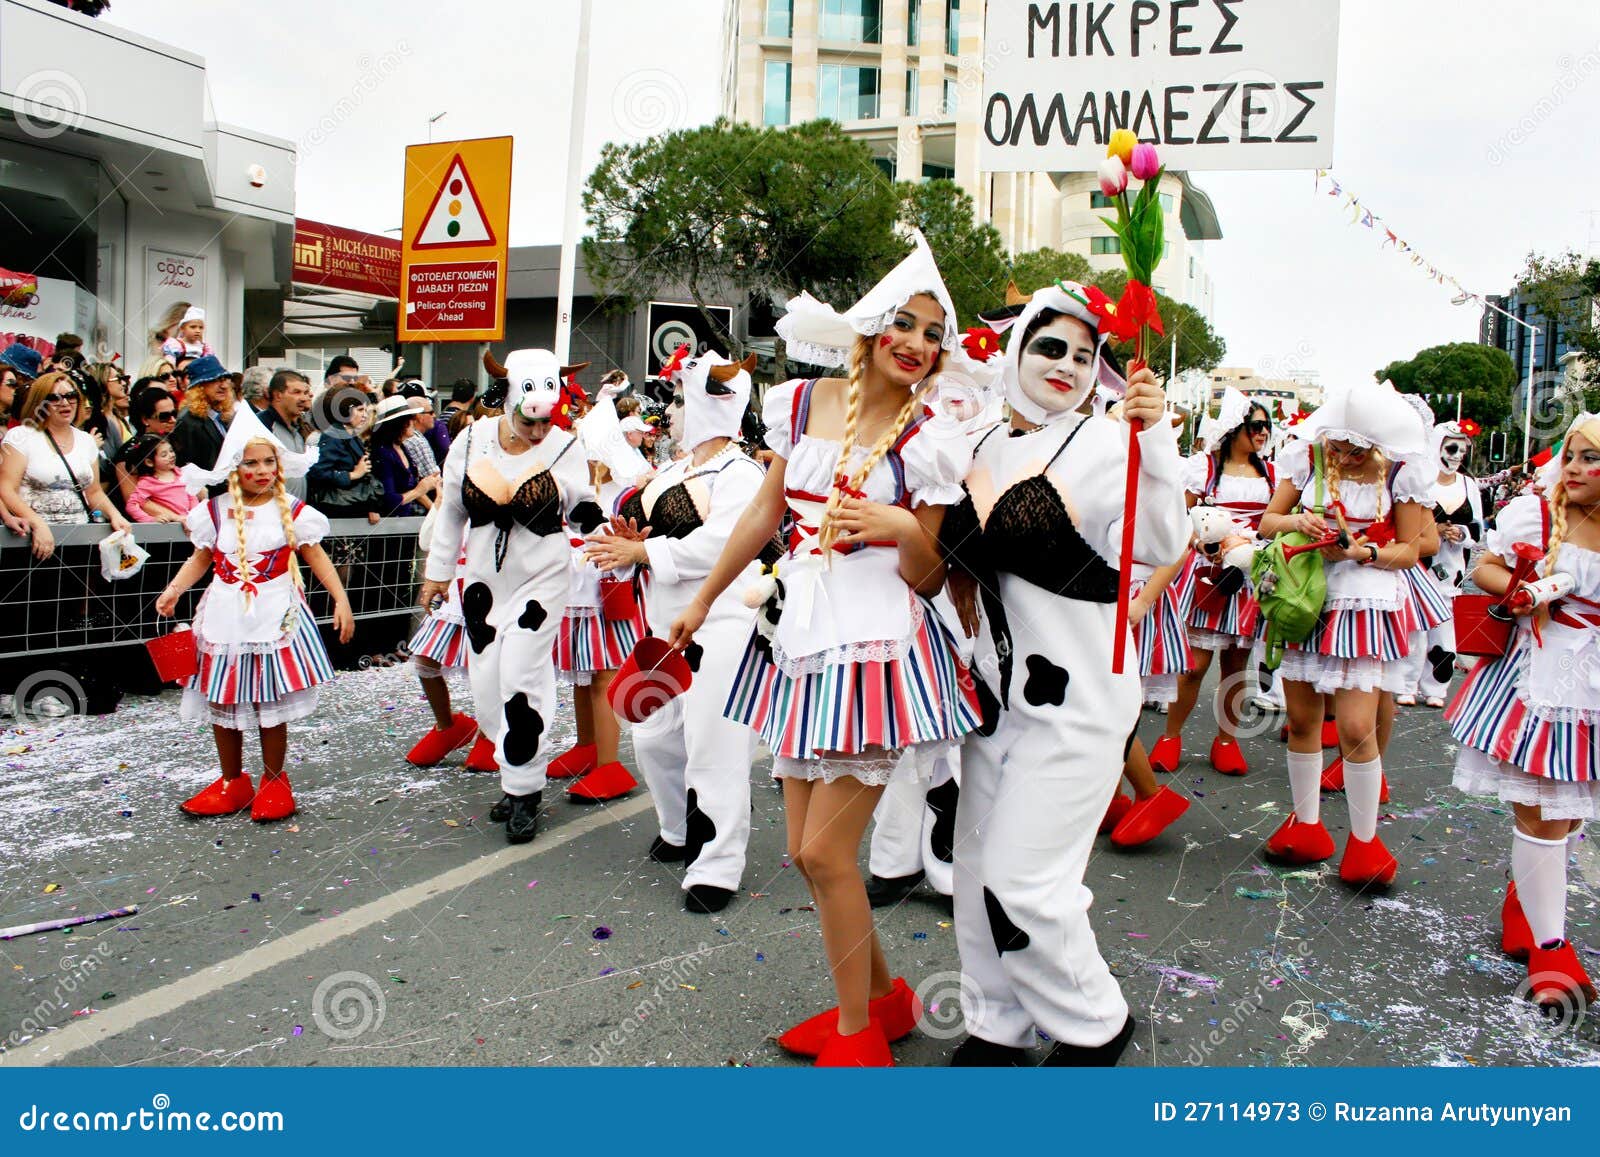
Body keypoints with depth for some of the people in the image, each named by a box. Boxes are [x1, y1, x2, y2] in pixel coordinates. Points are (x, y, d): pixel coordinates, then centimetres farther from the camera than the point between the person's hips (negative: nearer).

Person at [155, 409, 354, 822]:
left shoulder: (292, 511, 0)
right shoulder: (215, 511, 5)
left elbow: (316, 557, 3)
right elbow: (202, 558, 14)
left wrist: (341, 600, -3)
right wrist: (173, 590, -1)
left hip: (276, 617, -3)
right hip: (226, 617, 3)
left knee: (271, 703, -1)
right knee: (222, 703, 6)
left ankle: (274, 781, 16)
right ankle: (233, 782, 21)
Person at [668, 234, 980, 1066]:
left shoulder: (925, 443, -5)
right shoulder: (804, 403, 7)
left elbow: (926, 578, -2)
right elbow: (766, 513, 17)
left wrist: (906, 532, -23)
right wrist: (702, 601, 22)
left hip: (878, 645, -5)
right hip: (802, 634, 6)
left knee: (825, 850, -5)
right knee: (804, 851, 11)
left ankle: (858, 1030, 16)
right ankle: (883, 997, 32)